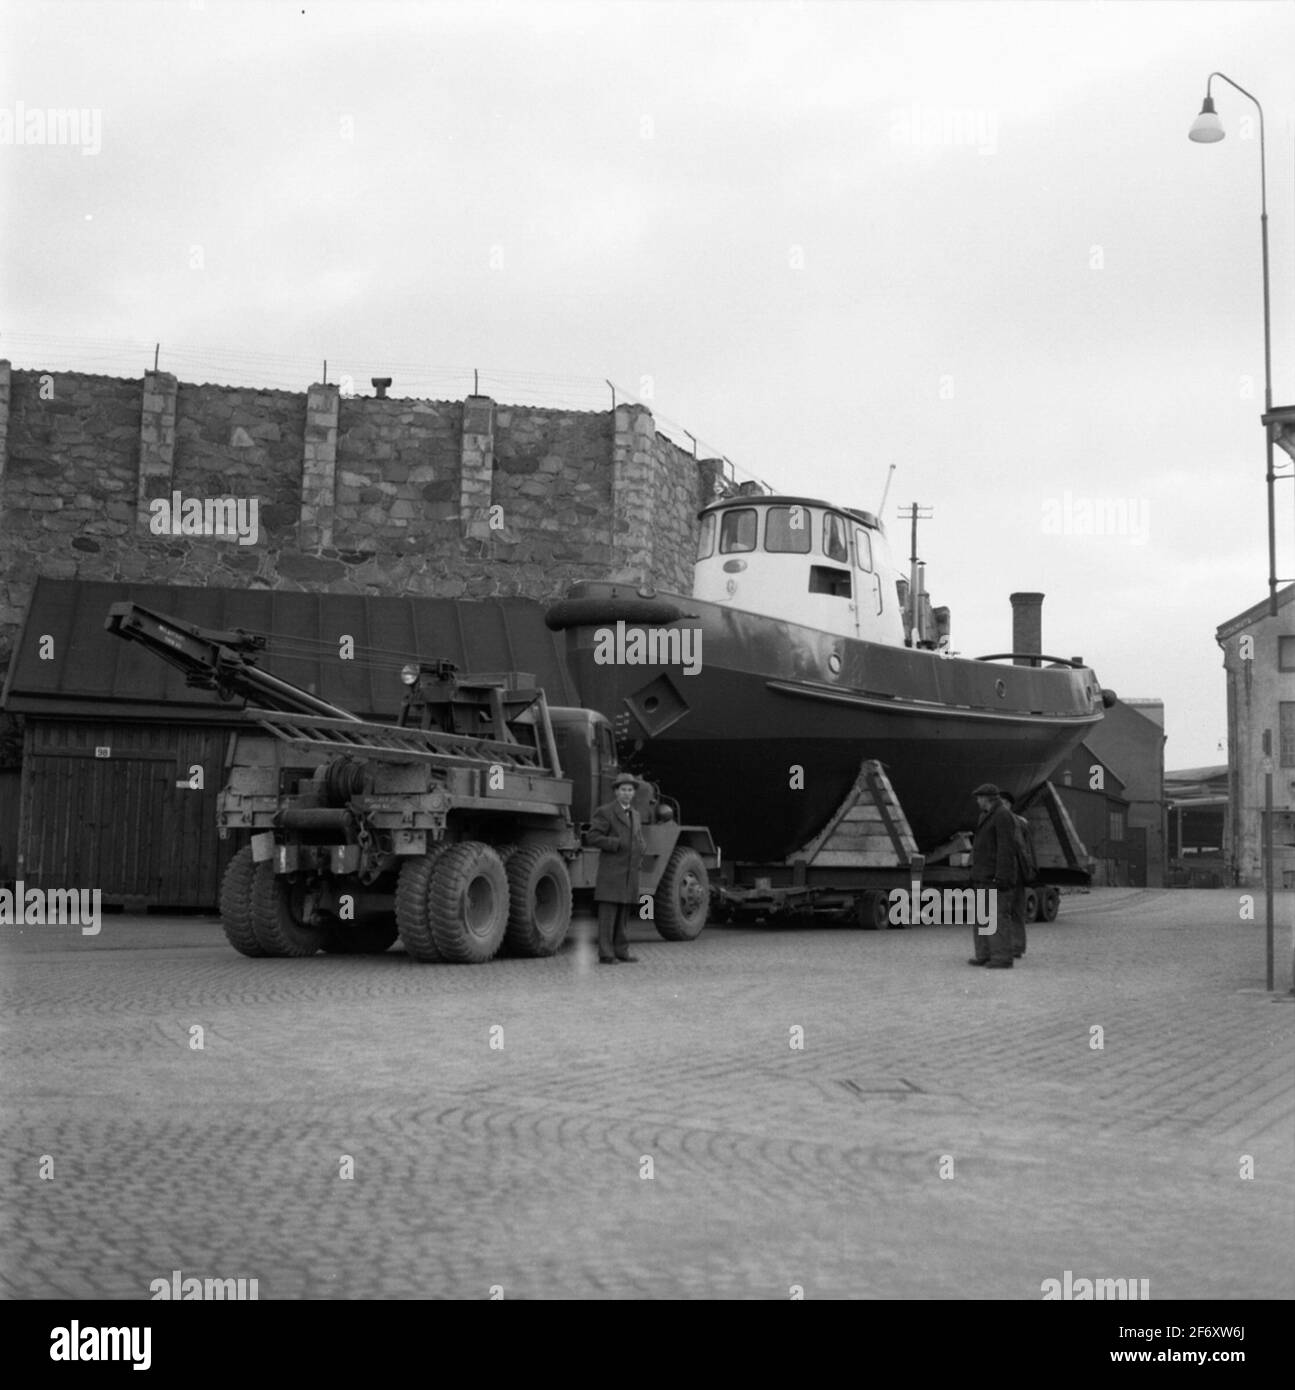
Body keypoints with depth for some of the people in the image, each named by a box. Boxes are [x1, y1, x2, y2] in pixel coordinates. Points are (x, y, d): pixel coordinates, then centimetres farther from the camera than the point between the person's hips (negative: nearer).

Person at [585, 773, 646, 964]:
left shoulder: (635, 814, 19)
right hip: (611, 871, -7)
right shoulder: (605, 812, -3)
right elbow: (592, 837, -10)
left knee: (624, 912, 8)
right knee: (608, 912, -8)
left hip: (630, 873, 7)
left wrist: (639, 855, 11)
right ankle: (605, 954, -8)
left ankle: (621, 950, 13)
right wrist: (616, 844, -17)